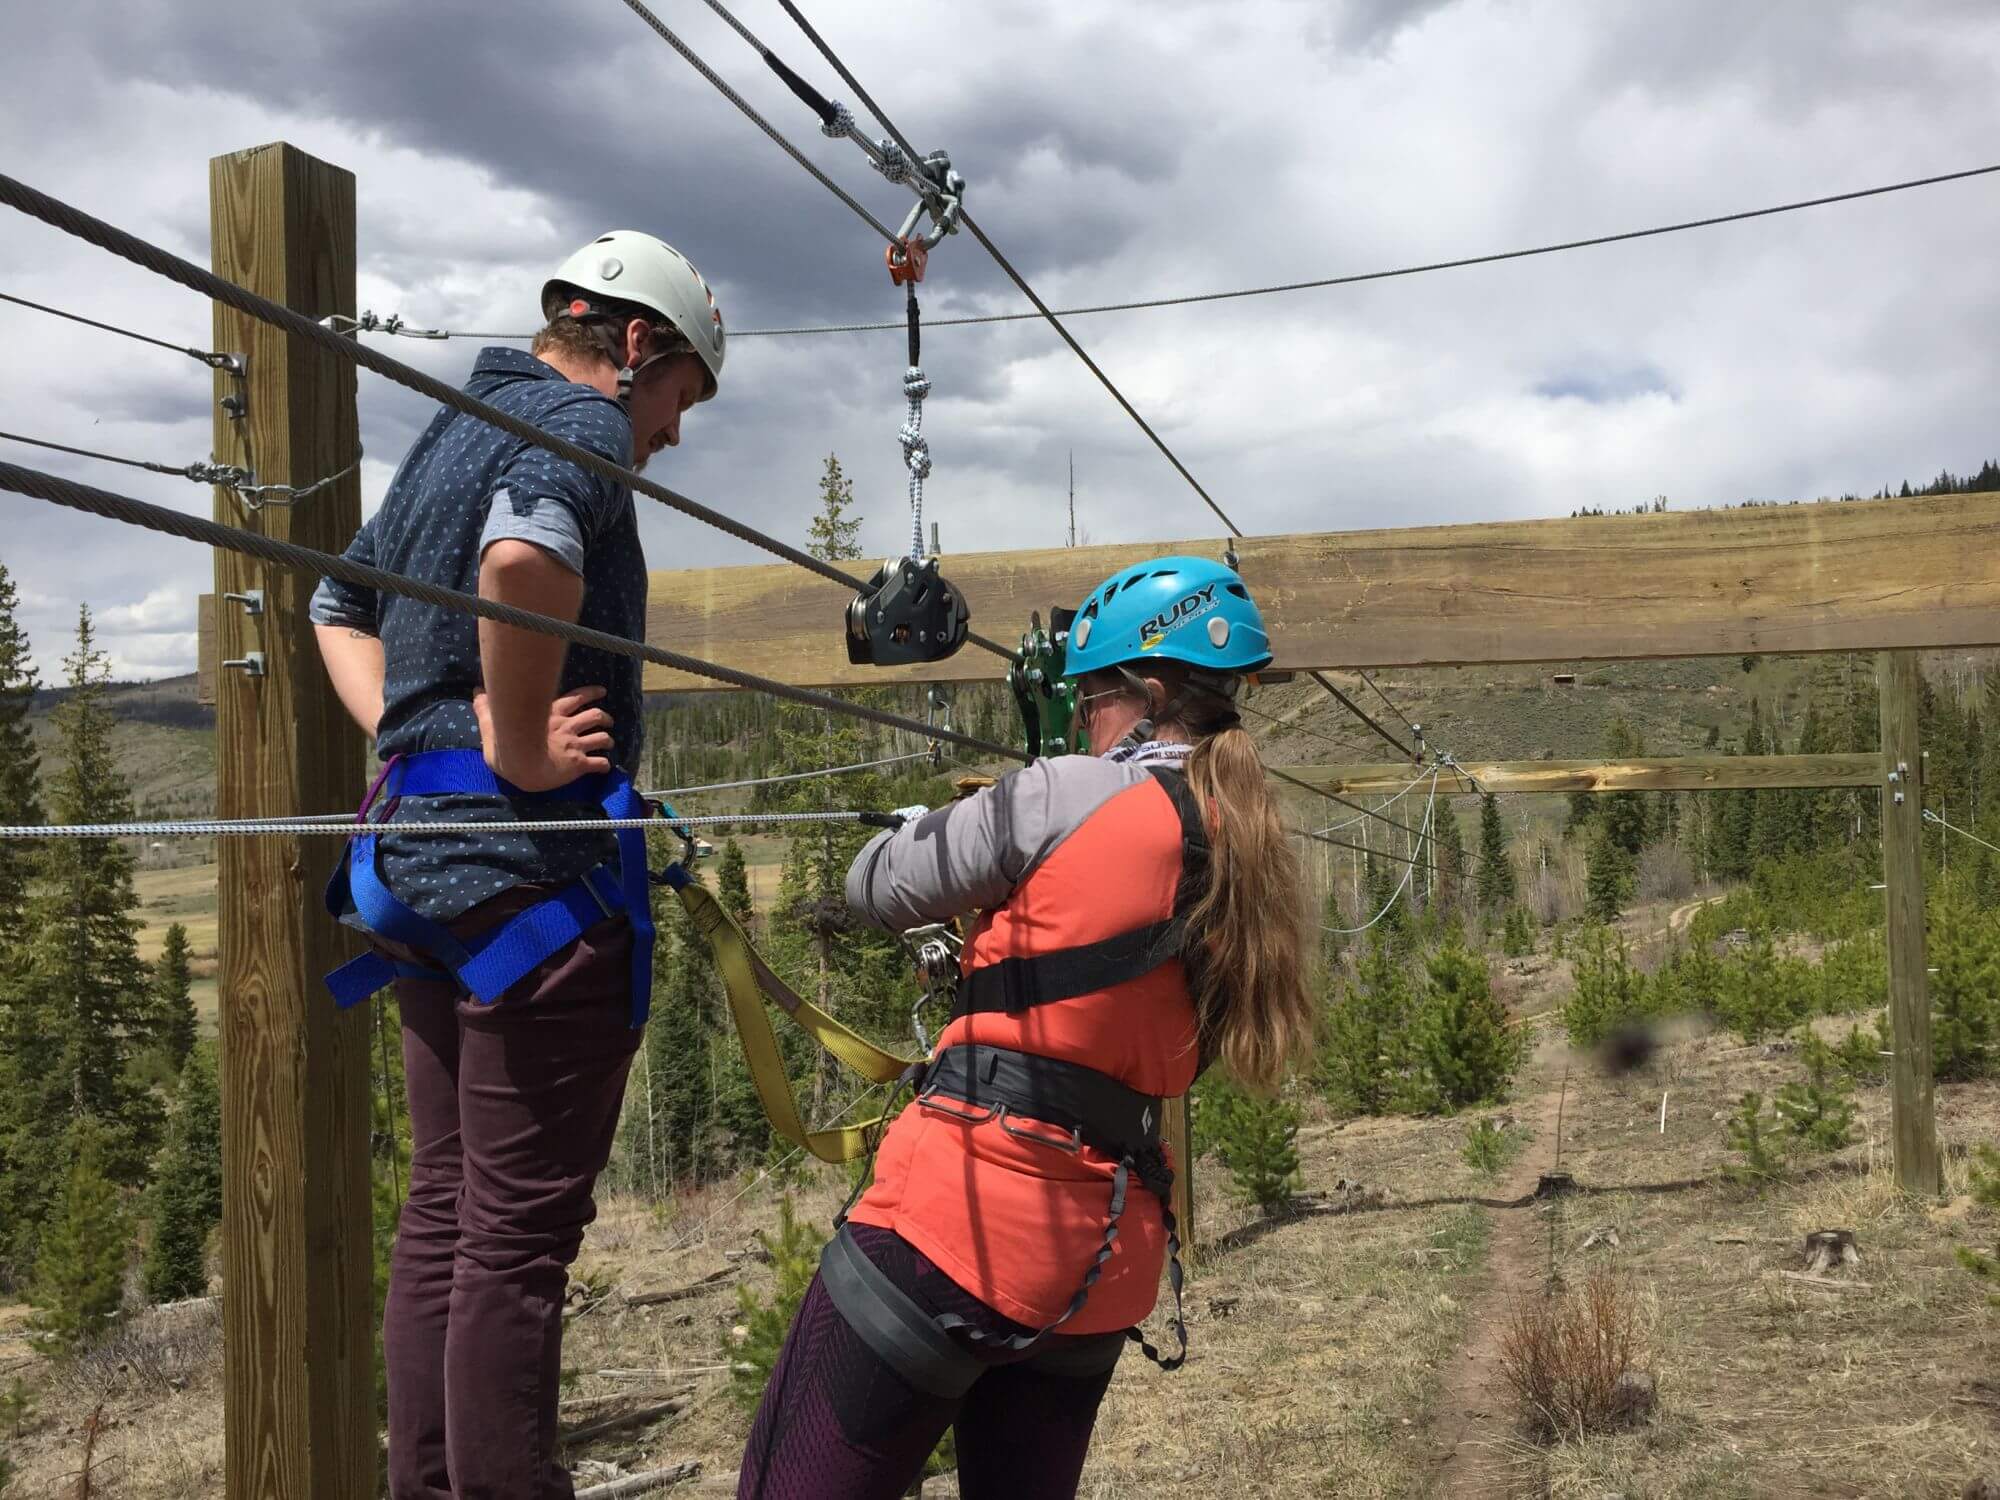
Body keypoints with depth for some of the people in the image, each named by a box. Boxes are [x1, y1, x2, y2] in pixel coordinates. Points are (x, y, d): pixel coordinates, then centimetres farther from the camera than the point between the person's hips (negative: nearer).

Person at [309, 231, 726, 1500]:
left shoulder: (452, 434, 21)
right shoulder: (581, 422, -8)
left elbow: (342, 607, 30)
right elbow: (523, 558, -31)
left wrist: (410, 738, 15)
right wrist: (518, 747, -20)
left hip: (418, 850, 10)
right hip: (540, 870, -9)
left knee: (446, 1206, 15)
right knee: (521, 1228, -3)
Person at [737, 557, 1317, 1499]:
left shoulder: (1066, 798, -8)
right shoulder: (1253, 864, 12)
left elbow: (874, 886, 4)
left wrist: (935, 825, 23)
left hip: (962, 1215, -7)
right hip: (1110, 1257, 8)